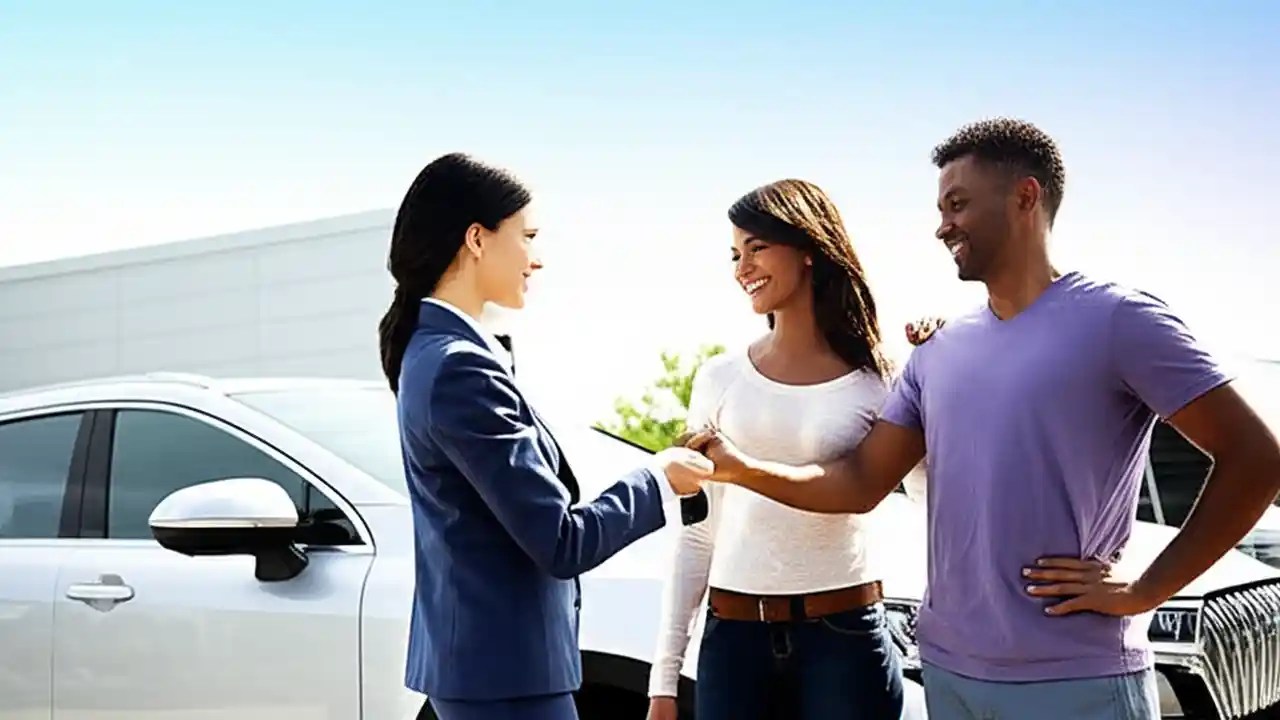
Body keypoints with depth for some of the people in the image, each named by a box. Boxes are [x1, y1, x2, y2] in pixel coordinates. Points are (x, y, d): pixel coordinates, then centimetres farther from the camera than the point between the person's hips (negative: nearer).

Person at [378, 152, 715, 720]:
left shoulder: (432, 350, 9)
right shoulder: (460, 367, -21)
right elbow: (561, 543, -20)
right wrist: (658, 481, -6)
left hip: (481, 654, 10)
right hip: (504, 666, -10)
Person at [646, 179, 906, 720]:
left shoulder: (876, 381, 0)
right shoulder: (720, 378, 5)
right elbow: (697, 534, 7)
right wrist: (665, 676, 5)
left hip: (845, 634, -2)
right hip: (733, 636, 2)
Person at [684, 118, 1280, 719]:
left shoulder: (1116, 319, -8)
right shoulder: (939, 352, 11)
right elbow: (862, 483, 10)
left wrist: (1146, 590, -13)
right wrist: (742, 468, -4)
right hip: (948, 668, 6)